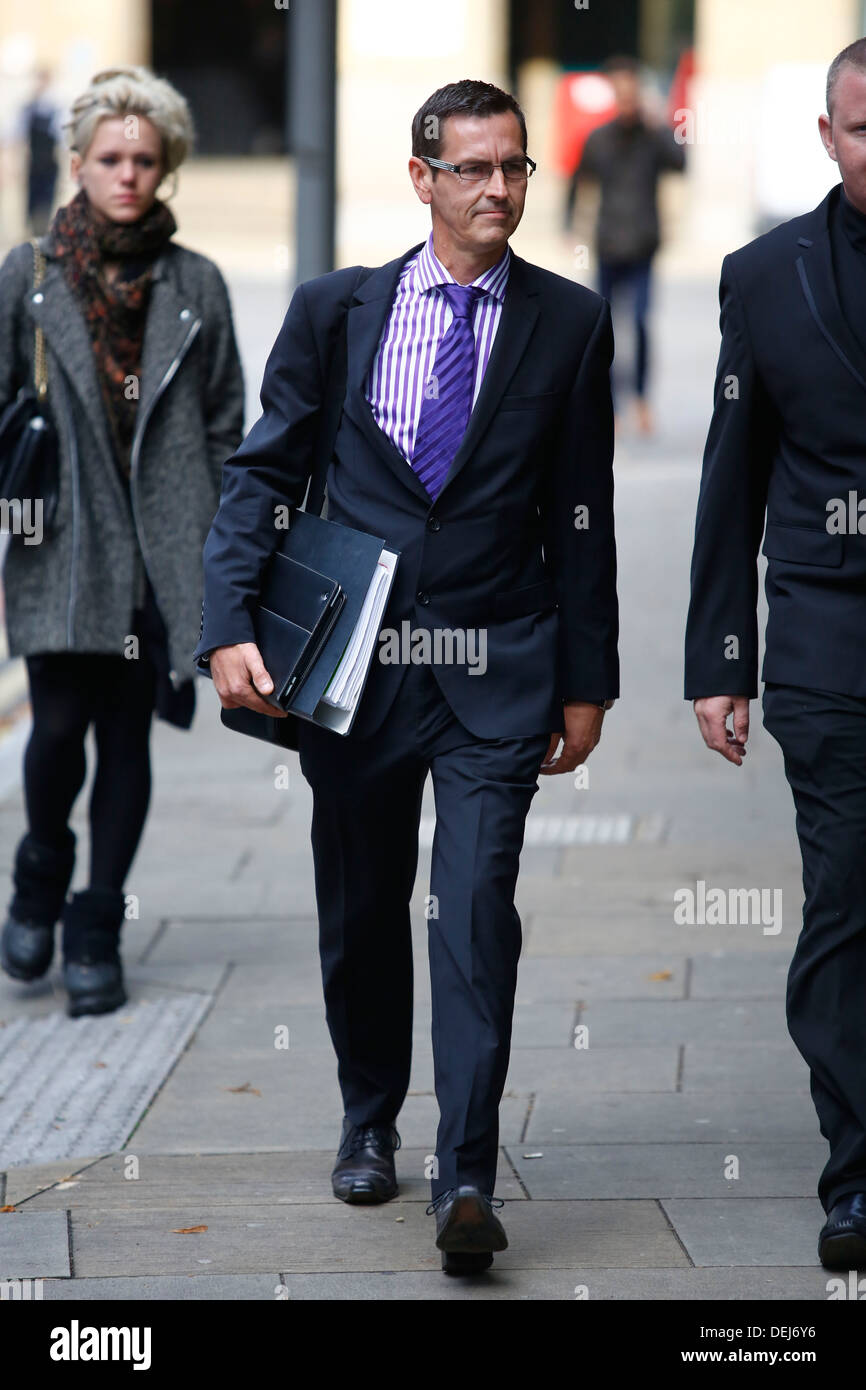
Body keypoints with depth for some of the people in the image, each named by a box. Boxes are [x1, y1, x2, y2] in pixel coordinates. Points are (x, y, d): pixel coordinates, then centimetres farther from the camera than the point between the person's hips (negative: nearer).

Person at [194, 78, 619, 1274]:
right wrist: (231, 625, -11)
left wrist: (587, 679, 6)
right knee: (360, 910, 13)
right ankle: (370, 1120, 34)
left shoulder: (569, 324, 2)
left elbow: (581, 514, 6)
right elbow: (262, 473, 3)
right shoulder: (335, 310, 3)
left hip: (498, 671, -2)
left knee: (476, 907, -13)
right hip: (357, 659, 2)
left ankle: (465, 1177, -13)